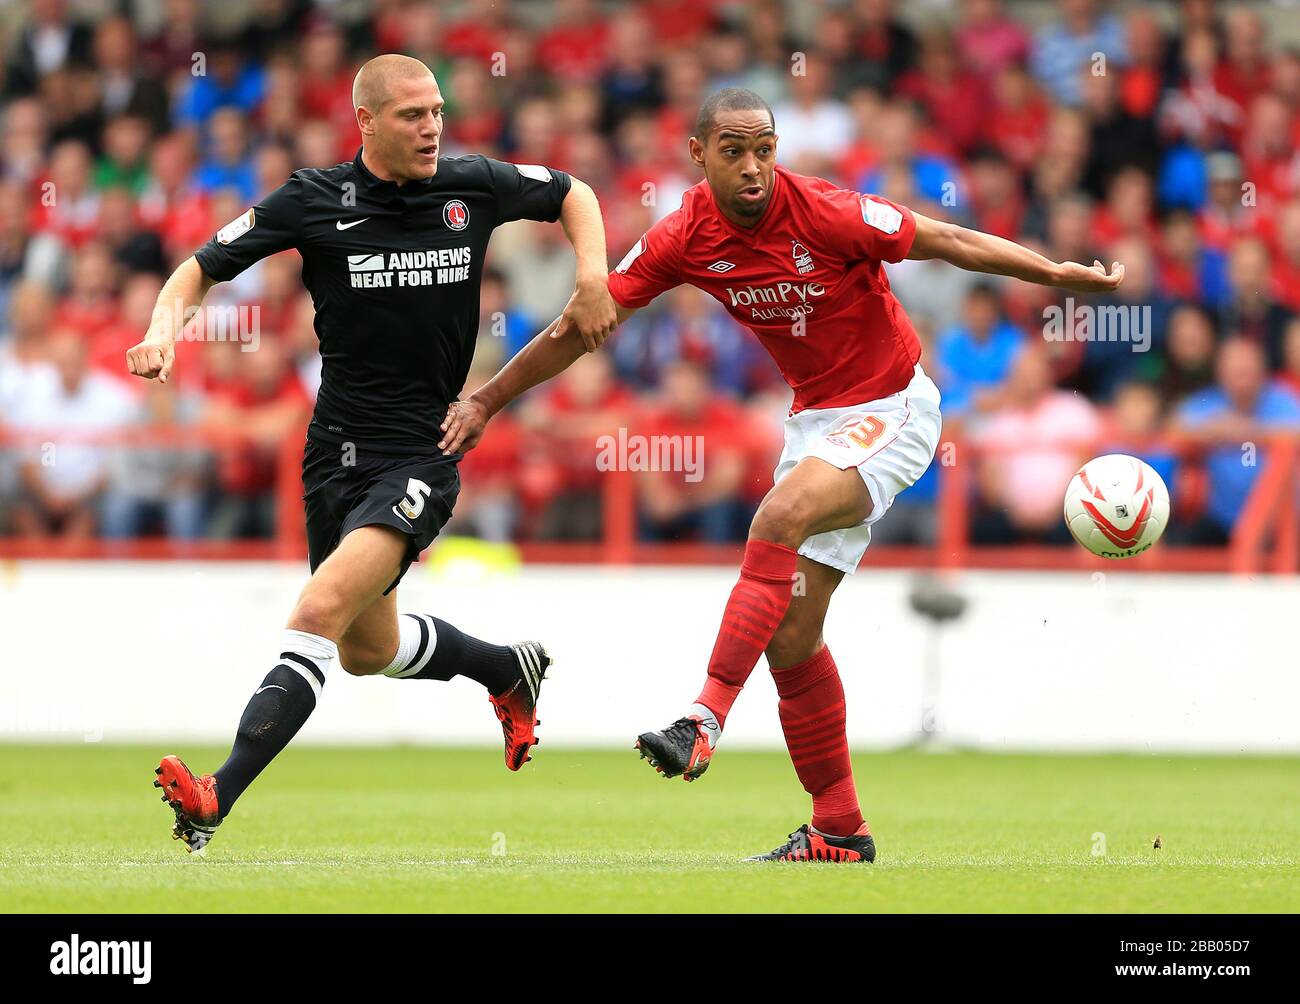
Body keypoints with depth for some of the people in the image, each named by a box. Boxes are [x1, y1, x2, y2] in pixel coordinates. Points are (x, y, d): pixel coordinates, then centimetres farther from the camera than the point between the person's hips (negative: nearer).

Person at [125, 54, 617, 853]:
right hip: (338, 450, 3)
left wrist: (593, 276, 0)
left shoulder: (474, 187, -3)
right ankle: (510, 670, 49)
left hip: (422, 456, -3)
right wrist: (164, 330, -19)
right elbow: (201, 270, 1)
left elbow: (572, 193, 17)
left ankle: (217, 801, -29)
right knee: (367, 651, 19)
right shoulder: (314, 201, -6)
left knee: (322, 610, -24)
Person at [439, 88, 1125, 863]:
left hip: (891, 410, -6)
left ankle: (707, 719, -34)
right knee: (791, 633, 1)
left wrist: (1056, 273, -27)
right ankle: (839, 829, 10)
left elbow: (949, 241, -16)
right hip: (817, 418, 6)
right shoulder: (685, 239, -6)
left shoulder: (827, 214, -20)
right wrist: (486, 400, 5)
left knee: (780, 518, -32)